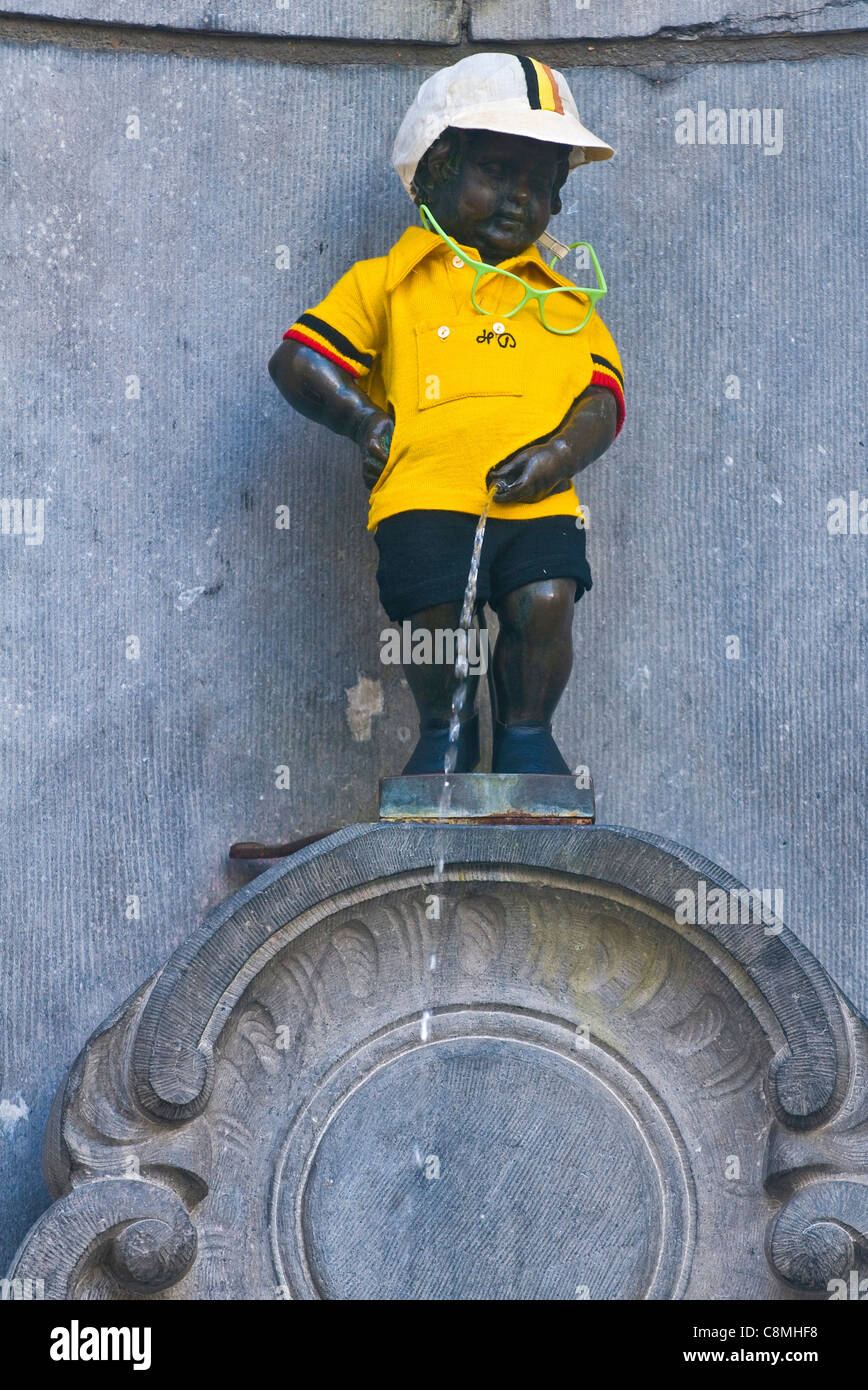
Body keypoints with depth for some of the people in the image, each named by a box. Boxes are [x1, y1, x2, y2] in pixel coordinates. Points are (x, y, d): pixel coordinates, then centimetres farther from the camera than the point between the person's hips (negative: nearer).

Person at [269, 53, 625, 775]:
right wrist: (372, 425, 0)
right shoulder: (388, 281, 15)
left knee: (545, 603, -19)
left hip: (538, 501, 2)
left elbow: (603, 399, 15)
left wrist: (564, 449, -5)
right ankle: (444, 727, 11)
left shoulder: (565, 304, 24)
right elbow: (298, 361, 10)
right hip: (426, 496, -2)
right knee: (433, 606, -20)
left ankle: (526, 734, 7)